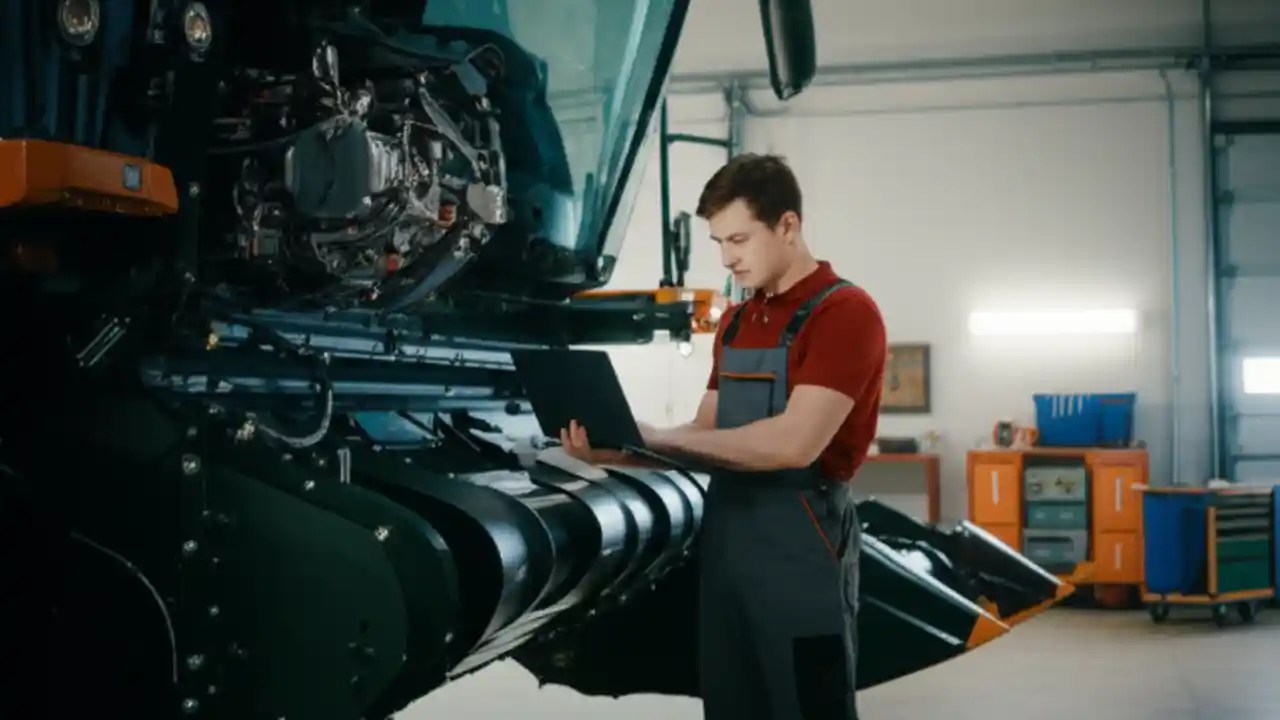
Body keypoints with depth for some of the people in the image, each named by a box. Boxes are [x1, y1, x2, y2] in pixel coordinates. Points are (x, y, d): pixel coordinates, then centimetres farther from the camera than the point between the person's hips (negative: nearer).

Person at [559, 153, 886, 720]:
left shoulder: (845, 311, -11)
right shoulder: (734, 324, 16)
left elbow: (794, 443, -22)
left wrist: (657, 438, -19)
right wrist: (617, 451, -4)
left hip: (801, 543, -8)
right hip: (724, 538, 8)